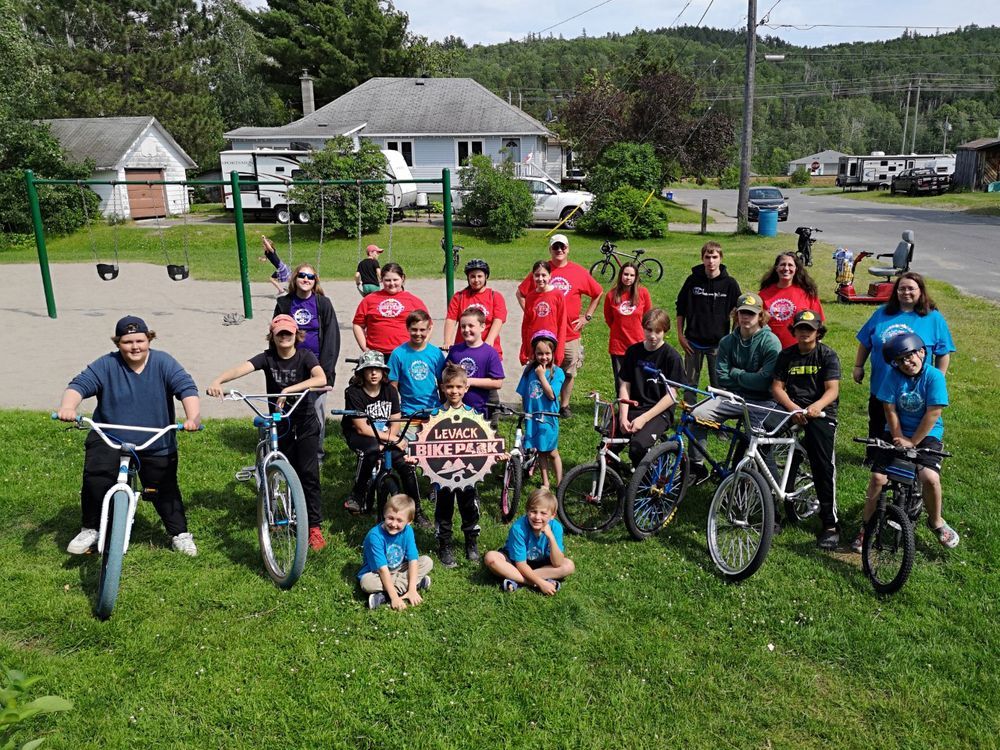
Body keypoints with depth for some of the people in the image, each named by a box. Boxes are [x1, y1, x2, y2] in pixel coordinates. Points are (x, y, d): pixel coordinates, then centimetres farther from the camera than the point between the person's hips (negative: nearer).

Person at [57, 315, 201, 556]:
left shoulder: (163, 363, -8)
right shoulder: (106, 365, -6)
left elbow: (187, 388, -19)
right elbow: (79, 385, -17)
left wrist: (193, 416, -38)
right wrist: (68, 406, -40)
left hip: (157, 446, 0)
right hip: (109, 439, 0)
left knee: (164, 491, 9)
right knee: (95, 480, -21)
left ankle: (180, 534, 29)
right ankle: (89, 530, 3)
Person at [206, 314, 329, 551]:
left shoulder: (305, 356, -12)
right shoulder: (267, 357, -8)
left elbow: (321, 379, -32)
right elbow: (242, 368, -27)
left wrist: (289, 389, -41)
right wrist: (218, 381, -46)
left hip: (305, 423, -2)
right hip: (280, 423, 2)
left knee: (309, 474, -7)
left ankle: (315, 527, -2)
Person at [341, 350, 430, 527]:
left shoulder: (390, 390, 0)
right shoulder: (354, 393, -14)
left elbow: (395, 423, 0)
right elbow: (362, 428, -20)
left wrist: (387, 441, -20)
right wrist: (393, 439, -24)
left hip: (385, 435, 4)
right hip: (358, 437, -4)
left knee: (406, 465, -19)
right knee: (373, 448, -38)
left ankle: (417, 511, -4)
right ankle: (357, 496, -21)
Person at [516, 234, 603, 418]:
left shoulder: (579, 272, 1)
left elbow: (598, 294, 11)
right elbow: (520, 293, 9)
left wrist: (587, 317, 6)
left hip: (571, 334, 1)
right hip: (544, 333, -1)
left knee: (569, 372, 10)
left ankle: (564, 406, 25)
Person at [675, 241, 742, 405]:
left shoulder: (730, 283, -5)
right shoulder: (693, 280, -2)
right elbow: (680, 309, 6)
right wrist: (680, 335, 2)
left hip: (718, 342, -1)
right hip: (694, 341, 1)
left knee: (718, 384, 6)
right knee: (690, 382, 8)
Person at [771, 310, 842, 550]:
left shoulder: (828, 355, 5)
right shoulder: (786, 355, 13)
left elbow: (832, 389, -6)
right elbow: (777, 387, 4)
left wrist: (817, 406, -28)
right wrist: (793, 408, -15)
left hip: (821, 413, -2)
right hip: (792, 411, 2)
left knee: (823, 467, -15)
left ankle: (830, 523, -11)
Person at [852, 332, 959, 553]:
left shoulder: (934, 376, -14)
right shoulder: (893, 375, -8)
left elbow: (933, 413, -17)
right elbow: (890, 410, -7)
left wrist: (912, 442, -17)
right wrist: (898, 439, -12)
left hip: (926, 435, -2)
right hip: (896, 433, 2)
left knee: (930, 477, -24)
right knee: (877, 477, -11)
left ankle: (936, 522, 6)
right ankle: (866, 527, 8)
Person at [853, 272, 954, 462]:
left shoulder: (934, 318, -3)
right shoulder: (882, 313, 5)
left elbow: (943, 353, -1)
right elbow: (865, 342, 12)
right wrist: (858, 366, 8)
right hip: (880, 387, 3)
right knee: (877, 427, 16)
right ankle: (872, 460, 32)